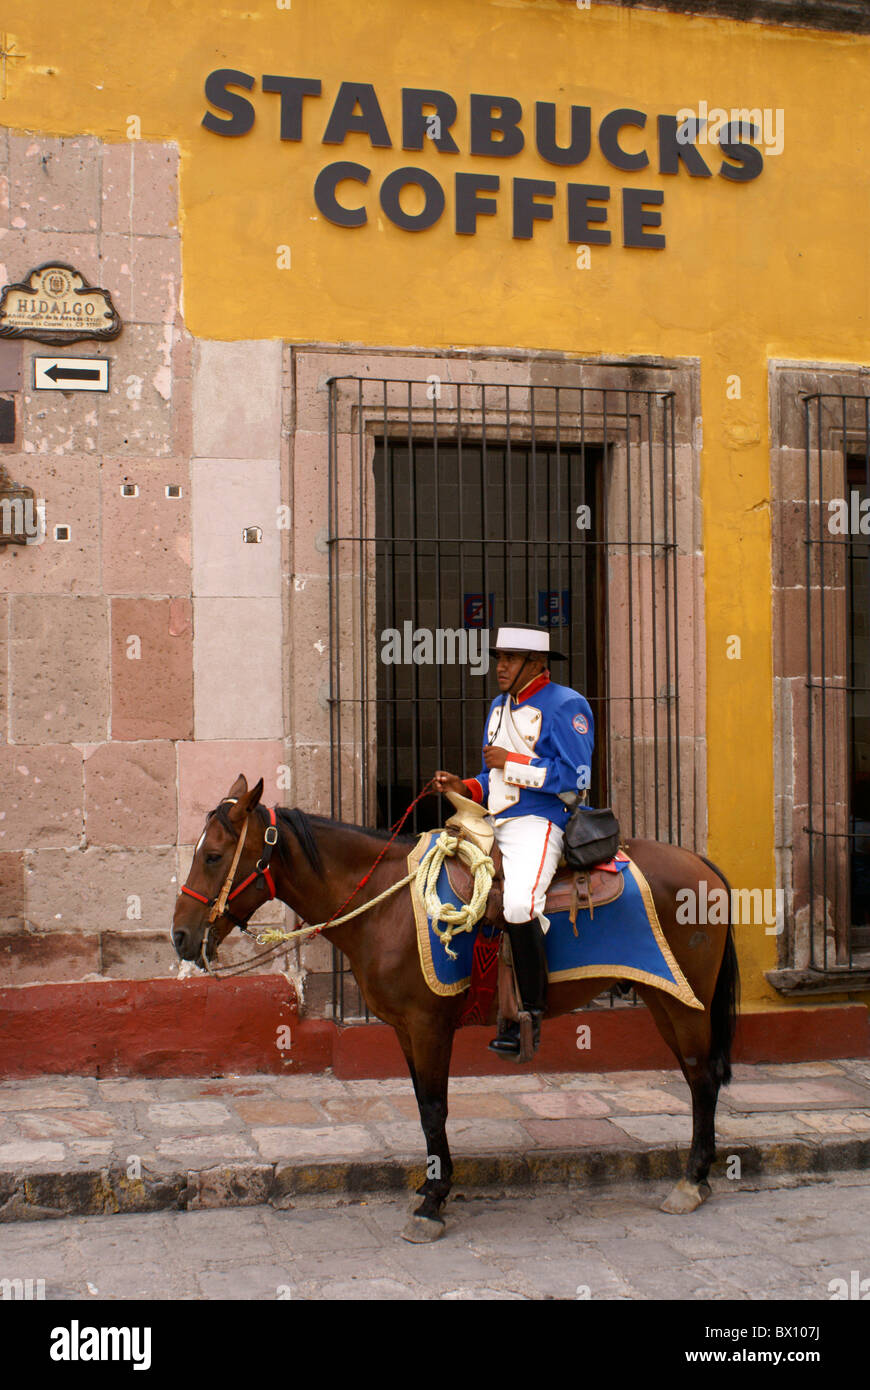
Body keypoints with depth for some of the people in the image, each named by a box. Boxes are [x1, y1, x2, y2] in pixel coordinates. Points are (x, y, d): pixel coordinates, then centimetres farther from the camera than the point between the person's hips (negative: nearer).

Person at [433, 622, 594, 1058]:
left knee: (519, 904, -31)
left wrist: (512, 763, -13)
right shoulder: (499, 706, 21)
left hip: (537, 824, -9)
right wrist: (466, 788, 7)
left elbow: (575, 777, -15)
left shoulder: (565, 705, -5)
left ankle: (531, 1012, -17)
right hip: (492, 825, 9)